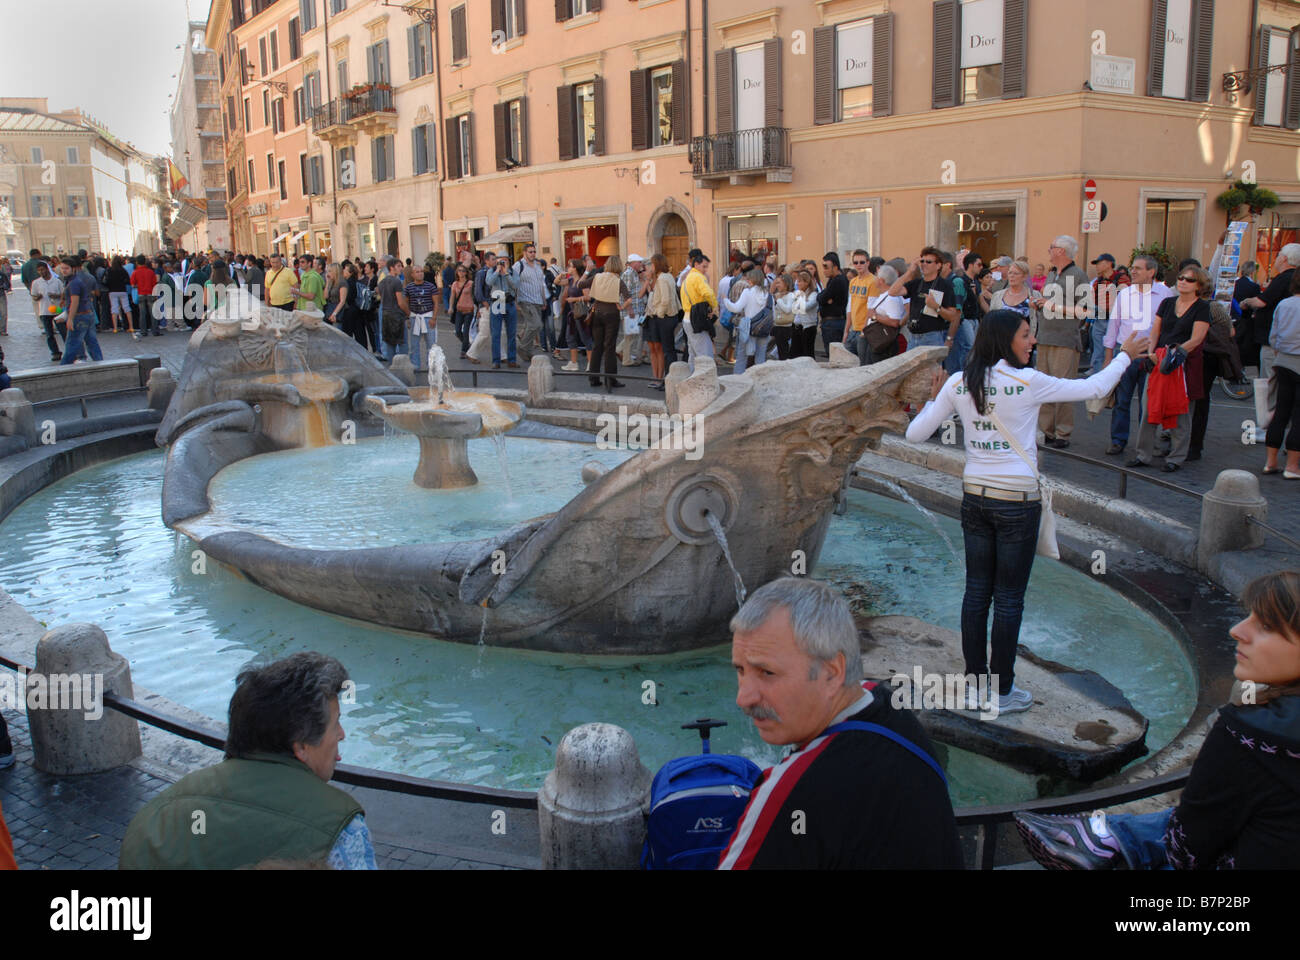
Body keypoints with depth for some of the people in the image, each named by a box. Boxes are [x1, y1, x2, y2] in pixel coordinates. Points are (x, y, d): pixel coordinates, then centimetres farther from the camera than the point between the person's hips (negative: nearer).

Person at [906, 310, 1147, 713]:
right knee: (1009, 599, 6)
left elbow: (915, 434, 1)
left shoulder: (958, 384, -1)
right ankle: (1002, 692, 16)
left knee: (976, 591, 14)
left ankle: (974, 681, 24)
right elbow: (1094, 388, -1)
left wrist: (934, 399, 18)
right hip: (1017, 502, -4)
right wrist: (1125, 355, 16)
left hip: (975, 496, 5)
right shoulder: (1027, 382, -13)